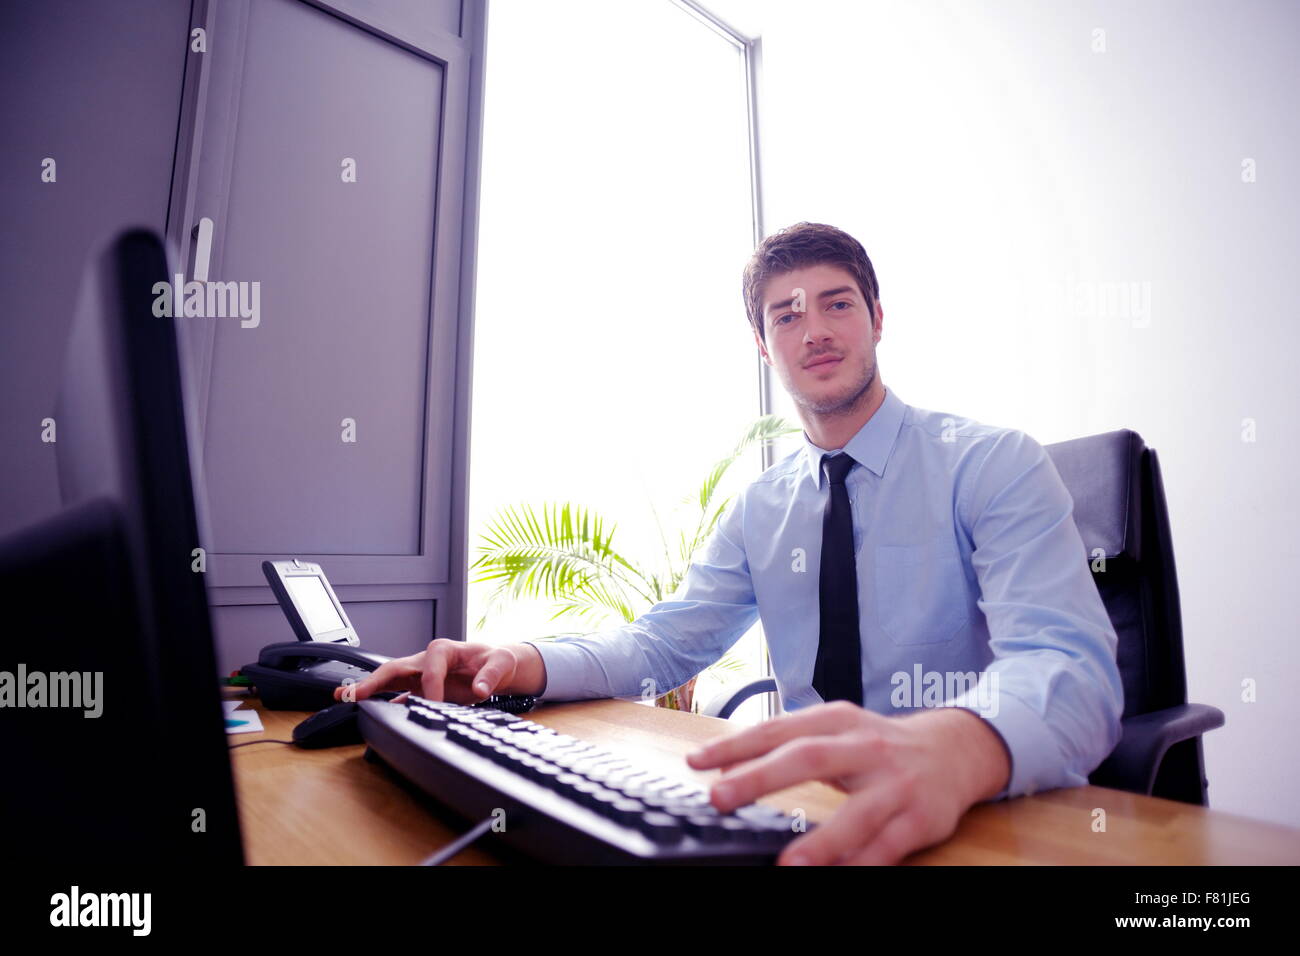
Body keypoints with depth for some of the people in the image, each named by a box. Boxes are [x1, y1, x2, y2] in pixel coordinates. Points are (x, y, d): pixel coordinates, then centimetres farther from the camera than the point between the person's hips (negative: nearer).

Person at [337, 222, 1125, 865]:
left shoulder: (995, 465, -8)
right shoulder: (760, 508, 8)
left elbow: (1070, 665, -22)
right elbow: (663, 643, 7)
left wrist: (951, 749, -46)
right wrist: (523, 663, -13)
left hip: (992, 814, -2)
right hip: (817, 810, 3)